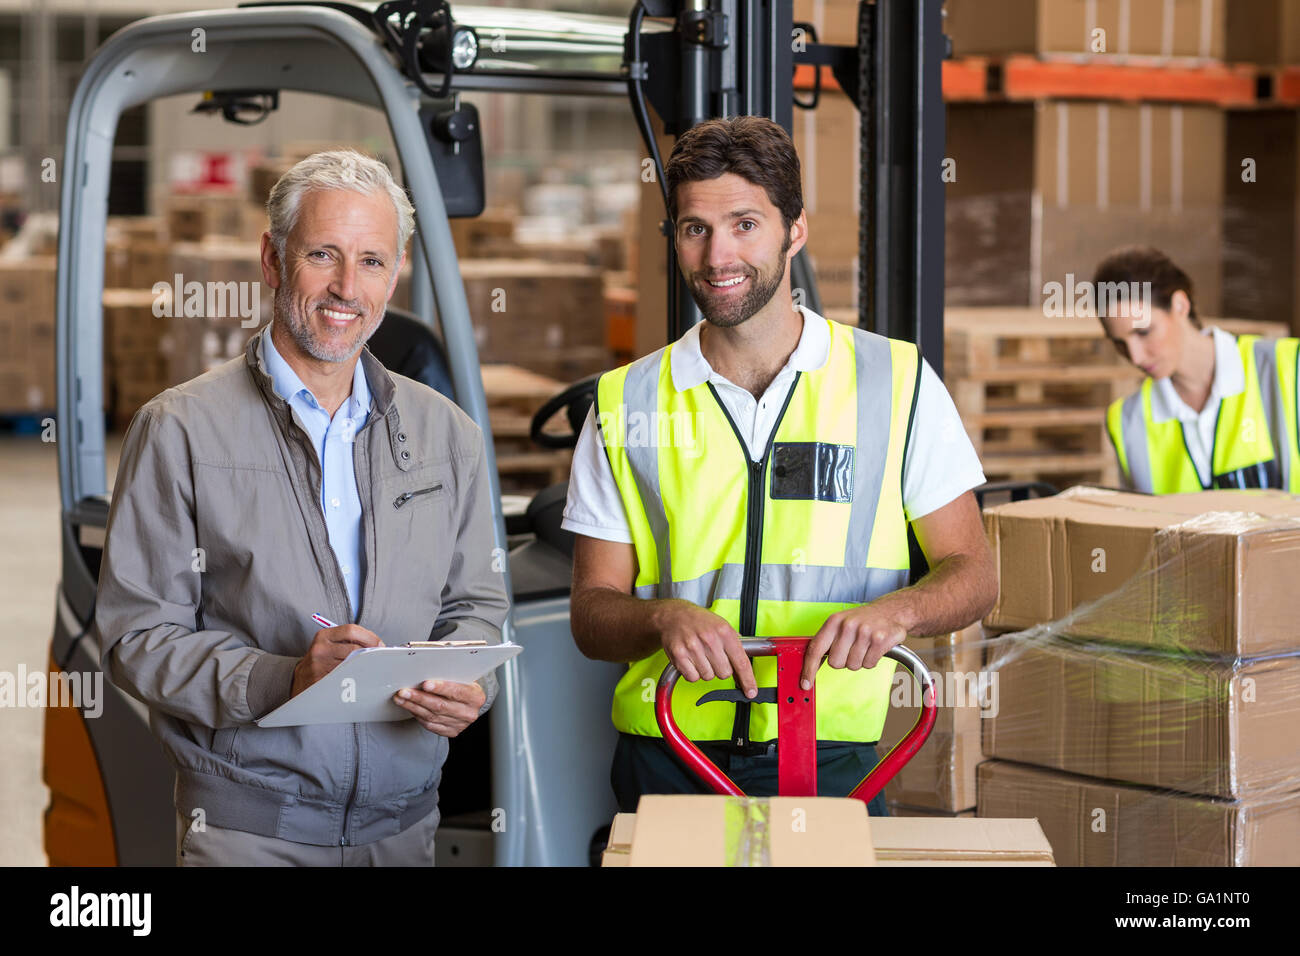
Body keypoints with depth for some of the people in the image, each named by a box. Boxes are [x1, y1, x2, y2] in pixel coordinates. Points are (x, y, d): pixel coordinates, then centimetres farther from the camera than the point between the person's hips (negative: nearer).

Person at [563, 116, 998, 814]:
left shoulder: (896, 382, 2)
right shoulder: (626, 406, 5)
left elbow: (971, 572, 5)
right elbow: (592, 611, 4)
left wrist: (893, 611, -17)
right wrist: (666, 618, -18)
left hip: (832, 758, -1)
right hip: (666, 763, 1)